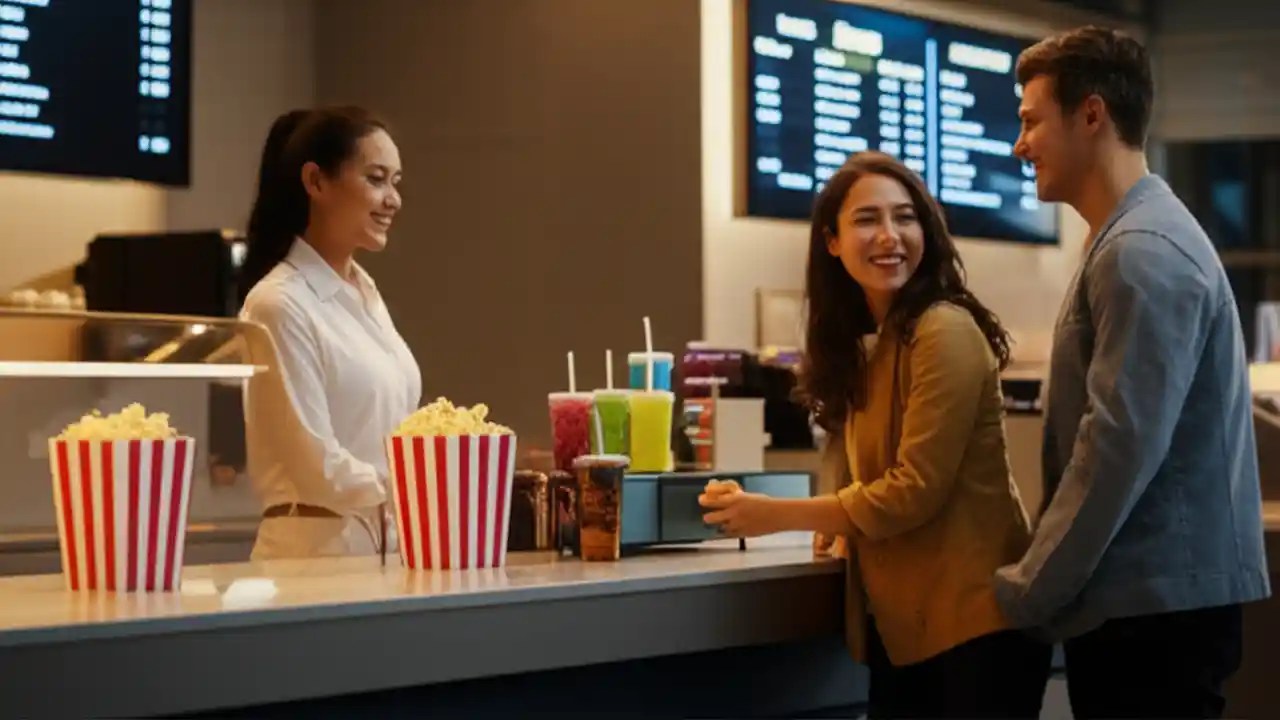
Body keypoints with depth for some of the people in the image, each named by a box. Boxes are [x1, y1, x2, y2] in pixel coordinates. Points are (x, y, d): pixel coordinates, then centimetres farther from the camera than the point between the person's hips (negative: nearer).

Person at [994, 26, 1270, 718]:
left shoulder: (1142, 253, -16)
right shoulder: (1128, 240, 17)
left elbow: (1120, 445, -22)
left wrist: (1029, 588, -14)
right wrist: (1043, 572, 17)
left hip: (1155, 606, -10)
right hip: (1139, 598, 10)